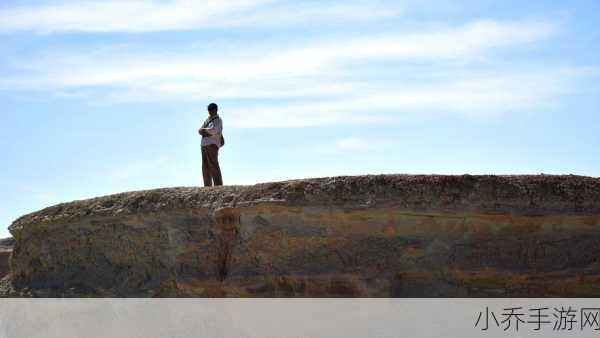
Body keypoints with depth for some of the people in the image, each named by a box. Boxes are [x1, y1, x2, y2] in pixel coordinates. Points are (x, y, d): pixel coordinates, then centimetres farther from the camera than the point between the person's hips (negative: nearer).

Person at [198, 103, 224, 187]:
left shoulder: (218, 120, -2)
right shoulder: (208, 119, 21)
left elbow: (213, 130, -19)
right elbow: (200, 131, 13)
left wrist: (204, 130, -4)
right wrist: (205, 133, -8)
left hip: (212, 145, -8)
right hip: (204, 145, 8)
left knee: (213, 165, -15)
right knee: (206, 167, 6)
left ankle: (218, 185, -18)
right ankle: (208, 186, 8)